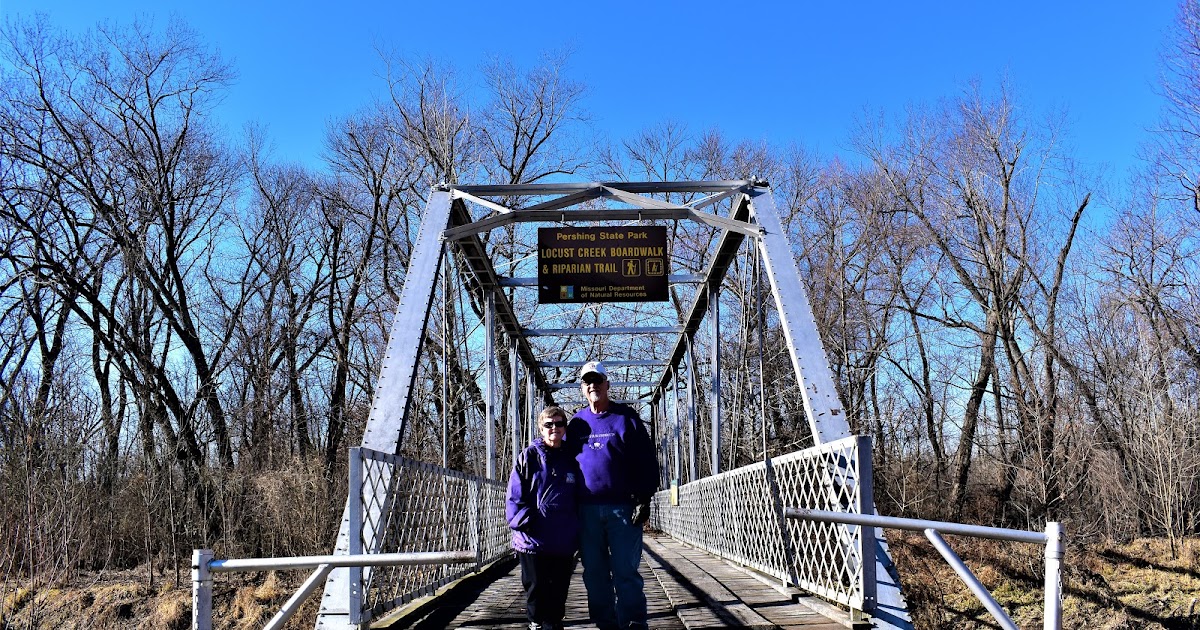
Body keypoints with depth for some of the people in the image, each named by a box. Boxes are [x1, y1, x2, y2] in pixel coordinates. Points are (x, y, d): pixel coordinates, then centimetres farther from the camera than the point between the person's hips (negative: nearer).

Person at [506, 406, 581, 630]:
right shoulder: (528, 457, 0)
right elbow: (515, 497, -3)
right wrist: (526, 521, -16)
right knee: (536, 589, 6)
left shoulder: (572, 460, 10)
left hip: (564, 543, 3)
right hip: (533, 542, -3)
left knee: (558, 592, 11)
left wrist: (578, 534, 9)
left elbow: (580, 500, 16)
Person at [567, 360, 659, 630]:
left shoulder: (626, 417, 3)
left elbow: (647, 460, 0)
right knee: (594, 575, 7)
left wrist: (644, 499, -7)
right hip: (586, 510, 3)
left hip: (623, 507, -3)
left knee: (626, 572, -3)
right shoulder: (577, 422, 12)